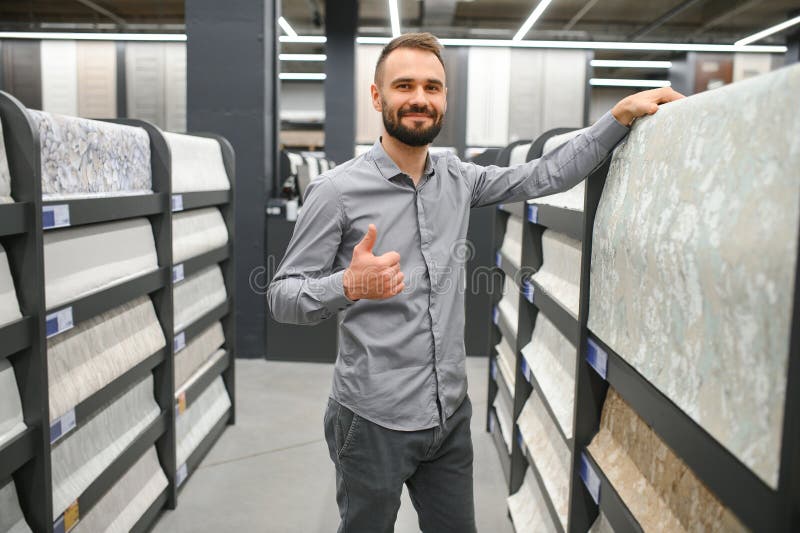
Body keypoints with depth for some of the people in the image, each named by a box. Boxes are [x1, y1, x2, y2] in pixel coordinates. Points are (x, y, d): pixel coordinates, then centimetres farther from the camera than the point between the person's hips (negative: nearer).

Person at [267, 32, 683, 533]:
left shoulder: (458, 178, 5)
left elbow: (545, 175, 8)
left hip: (452, 412, 5)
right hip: (374, 421, -5)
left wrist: (621, 114, 0)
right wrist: (349, 286, -31)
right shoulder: (337, 191, -12)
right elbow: (283, 297, -11)